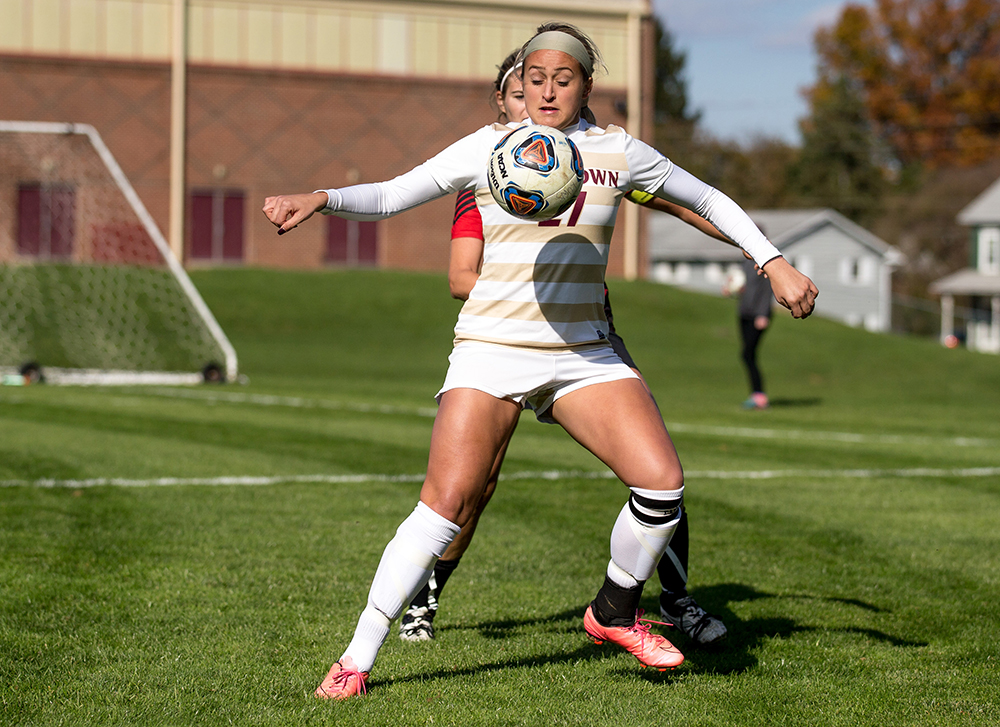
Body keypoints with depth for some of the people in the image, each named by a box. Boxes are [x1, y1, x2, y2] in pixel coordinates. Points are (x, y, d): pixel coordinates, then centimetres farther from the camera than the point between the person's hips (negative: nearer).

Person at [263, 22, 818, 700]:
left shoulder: (617, 151, 5)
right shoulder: (488, 147, 0)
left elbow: (709, 200, 16)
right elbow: (389, 197, 0)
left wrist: (775, 263, 9)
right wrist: (321, 199, -18)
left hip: (583, 355, 3)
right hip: (492, 349, -3)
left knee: (663, 481, -14)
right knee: (447, 505, -16)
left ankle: (615, 612, 13)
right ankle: (356, 661, -5)